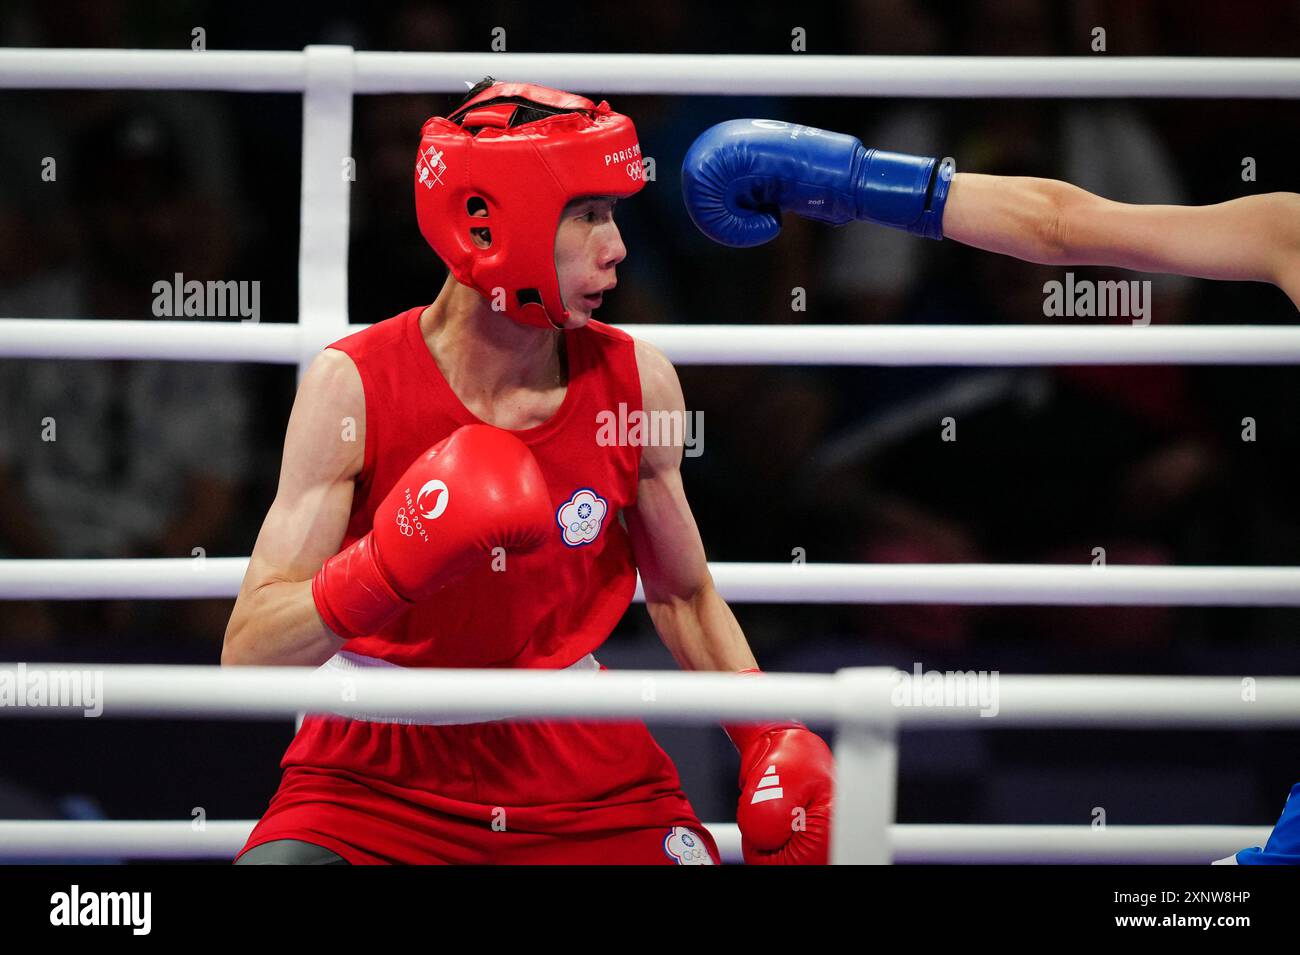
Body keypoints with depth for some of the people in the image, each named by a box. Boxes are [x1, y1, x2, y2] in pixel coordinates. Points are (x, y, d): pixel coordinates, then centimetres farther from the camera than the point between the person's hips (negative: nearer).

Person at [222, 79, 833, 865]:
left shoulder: (636, 382, -5)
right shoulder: (354, 387, -15)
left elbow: (683, 594, 12)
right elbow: (248, 654, -20)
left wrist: (773, 741, -2)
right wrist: (390, 565, -36)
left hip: (581, 771, 3)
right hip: (381, 769, -3)